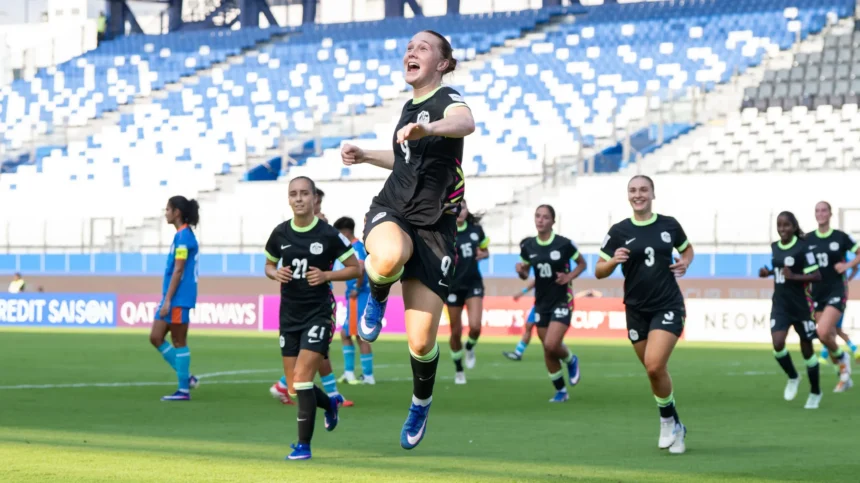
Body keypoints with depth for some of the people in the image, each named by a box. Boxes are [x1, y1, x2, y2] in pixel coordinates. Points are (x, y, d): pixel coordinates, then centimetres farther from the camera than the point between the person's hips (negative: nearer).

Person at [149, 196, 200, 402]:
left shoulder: (183, 236, -14)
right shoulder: (183, 235, 15)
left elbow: (178, 271, -18)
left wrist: (167, 300, -19)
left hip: (179, 299, -10)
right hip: (172, 298, 10)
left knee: (179, 342, -3)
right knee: (156, 337, 9)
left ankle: (184, 390, 3)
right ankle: (186, 377, 14)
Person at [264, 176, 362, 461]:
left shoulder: (328, 235, -9)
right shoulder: (280, 234, 3)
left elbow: (355, 268, -2)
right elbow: (269, 265, 18)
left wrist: (326, 276, -17)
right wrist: (276, 274, -5)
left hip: (318, 313, -5)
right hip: (289, 315, 5)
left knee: (302, 378, -15)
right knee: (294, 385, 7)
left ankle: (304, 444, -6)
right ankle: (329, 404, 40)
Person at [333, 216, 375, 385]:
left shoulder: (355, 247, -14)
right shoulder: (358, 246, 15)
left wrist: (357, 289, -18)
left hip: (358, 298, -10)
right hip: (355, 299, 10)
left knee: (361, 336, -4)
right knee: (345, 334, 14)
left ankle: (368, 376, 0)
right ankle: (349, 373, 14)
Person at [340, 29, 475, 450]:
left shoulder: (447, 99, -9)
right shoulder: (409, 106, 12)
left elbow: (465, 123, -37)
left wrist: (427, 129, -57)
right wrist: (365, 157, 23)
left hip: (434, 229, -4)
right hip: (391, 213, 4)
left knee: (421, 341, -5)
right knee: (390, 257, -39)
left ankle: (421, 403, 26)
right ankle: (377, 299, -5)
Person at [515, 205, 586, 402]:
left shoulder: (564, 244, -11)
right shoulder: (528, 246, 0)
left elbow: (582, 263, 3)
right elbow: (525, 274, 11)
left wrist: (569, 277, -14)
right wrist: (521, 271, -13)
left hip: (562, 300, -4)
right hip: (542, 302, 4)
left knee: (551, 345, -18)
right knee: (547, 350, 7)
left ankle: (570, 360, 16)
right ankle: (561, 391, 22)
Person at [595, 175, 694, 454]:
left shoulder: (669, 225, 0)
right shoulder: (619, 231, -1)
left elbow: (687, 249, 20)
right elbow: (599, 272, 1)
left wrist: (685, 263, -2)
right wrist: (614, 261, -20)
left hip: (668, 306, -2)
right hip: (637, 310, 2)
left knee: (655, 366, -18)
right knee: (654, 371, 8)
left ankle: (667, 421, 2)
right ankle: (675, 427, 25)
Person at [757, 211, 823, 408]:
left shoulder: (803, 247, -14)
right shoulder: (775, 247, 5)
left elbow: (816, 276, -16)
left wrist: (793, 277, -28)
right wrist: (768, 272, 3)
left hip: (802, 305, -4)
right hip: (780, 305, 4)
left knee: (806, 348, 7)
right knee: (777, 344, -15)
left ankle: (815, 392, 26)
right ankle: (792, 377, 15)